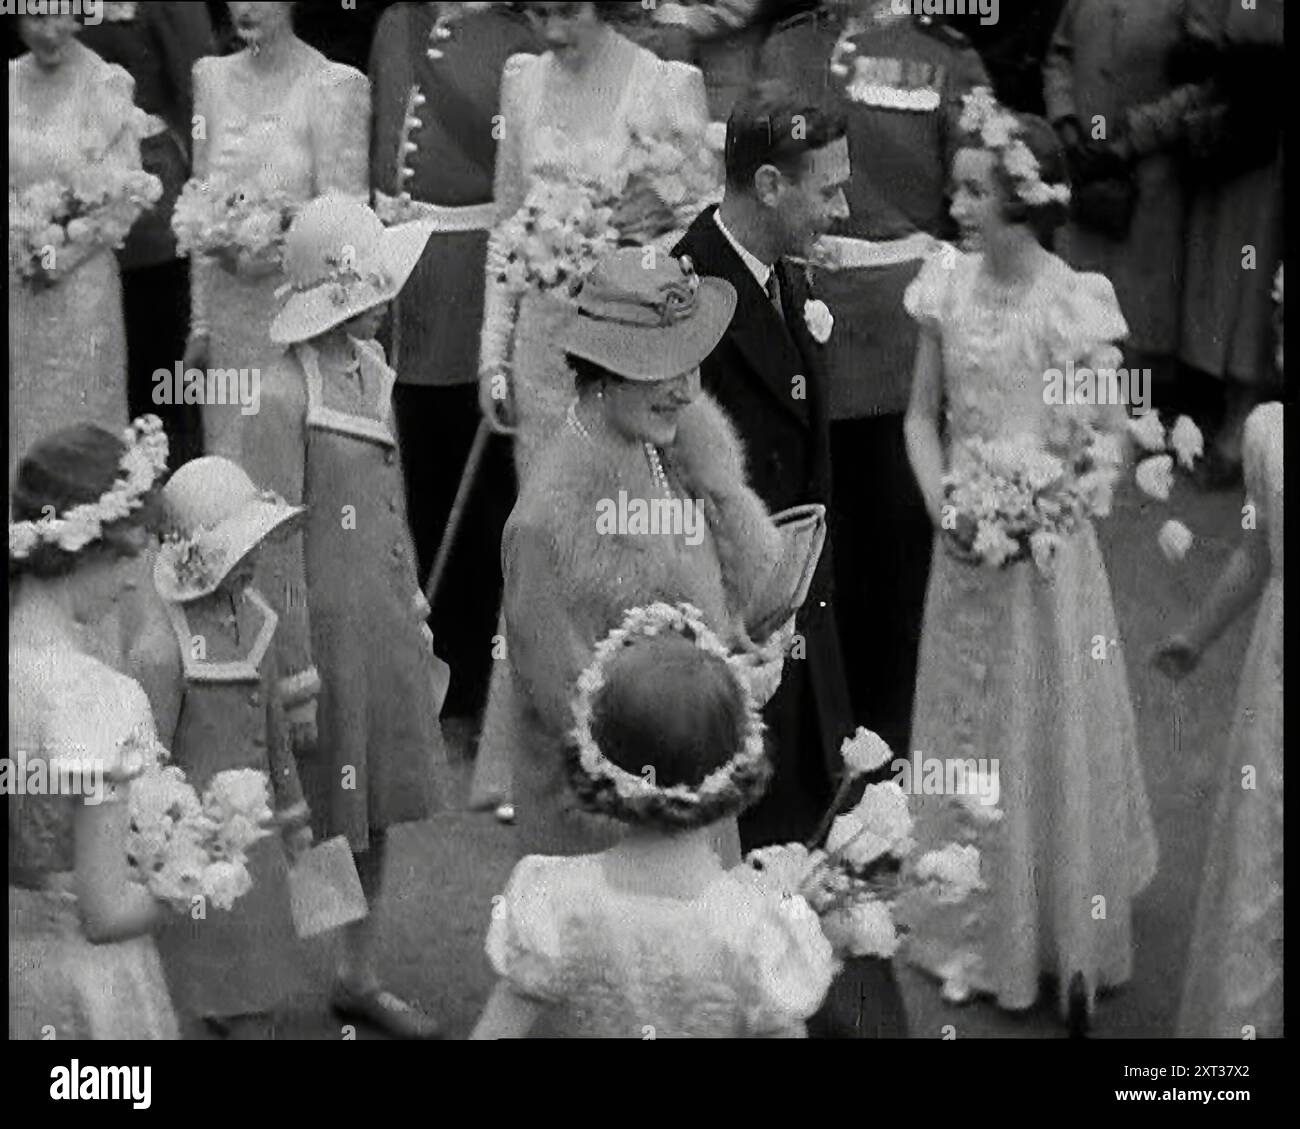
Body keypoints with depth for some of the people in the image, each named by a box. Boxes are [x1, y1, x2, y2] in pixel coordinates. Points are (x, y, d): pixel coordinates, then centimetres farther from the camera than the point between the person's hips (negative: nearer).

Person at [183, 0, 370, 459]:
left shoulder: (334, 85, -8)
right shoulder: (212, 77, 9)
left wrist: (275, 252, -22)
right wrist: (200, 322, 11)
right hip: (228, 311, 5)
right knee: (230, 449, 6)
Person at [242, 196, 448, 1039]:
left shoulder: (372, 369, 6)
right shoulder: (288, 393, -19)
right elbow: (275, 541, -16)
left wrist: (415, 608, 19)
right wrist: (294, 666, -15)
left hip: (388, 623, 8)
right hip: (328, 627, -8)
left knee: (379, 809, 16)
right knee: (320, 820, -1)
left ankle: (361, 978, 29)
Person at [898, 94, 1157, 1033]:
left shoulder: (1073, 303, -15)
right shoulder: (948, 288, -3)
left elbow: (1115, 441, -10)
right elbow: (923, 417, 6)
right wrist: (940, 504, -9)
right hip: (964, 546, 4)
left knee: (1052, 738, 7)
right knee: (967, 737, 13)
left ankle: (1067, 946, 21)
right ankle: (977, 936, 28)